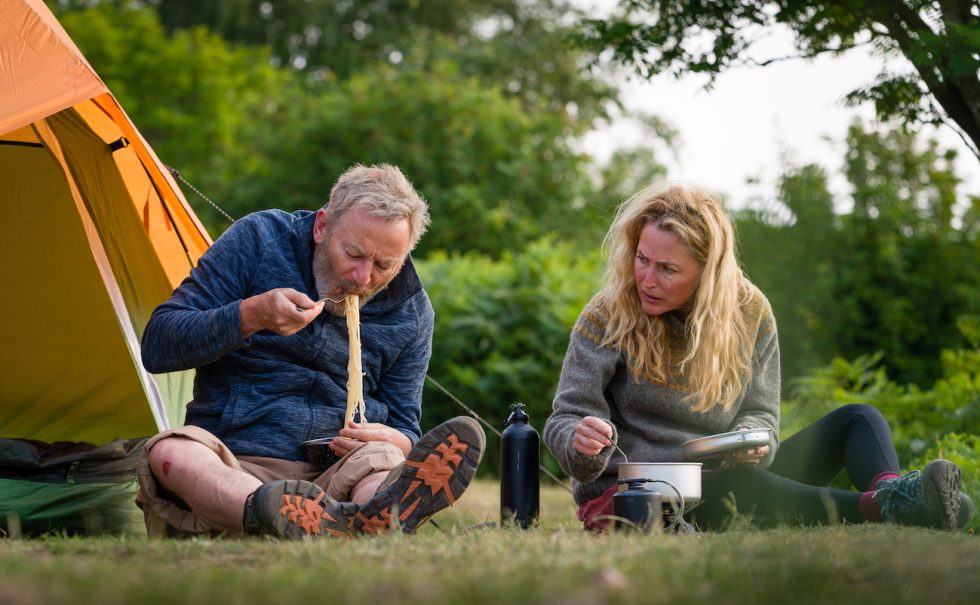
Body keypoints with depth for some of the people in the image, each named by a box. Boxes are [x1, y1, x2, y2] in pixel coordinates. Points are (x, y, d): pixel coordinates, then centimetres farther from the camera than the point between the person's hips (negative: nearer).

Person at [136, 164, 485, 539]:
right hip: (229, 468, -2)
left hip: (338, 479, 2)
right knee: (171, 452, -36)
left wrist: (389, 440, -9)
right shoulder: (259, 240, 1)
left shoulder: (411, 312, 9)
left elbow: (405, 430, 17)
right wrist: (251, 315, -17)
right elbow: (156, 349, -1)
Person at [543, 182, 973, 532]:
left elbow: (760, 412, 5)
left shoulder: (750, 314, 1)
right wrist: (582, 443, -34)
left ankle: (891, 493, -42)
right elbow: (565, 419, -9)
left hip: (725, 478, 5)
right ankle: (877, 508, -48)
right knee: (733, 486, -39)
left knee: (855, 421, -9)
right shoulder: (607, 319, -8)